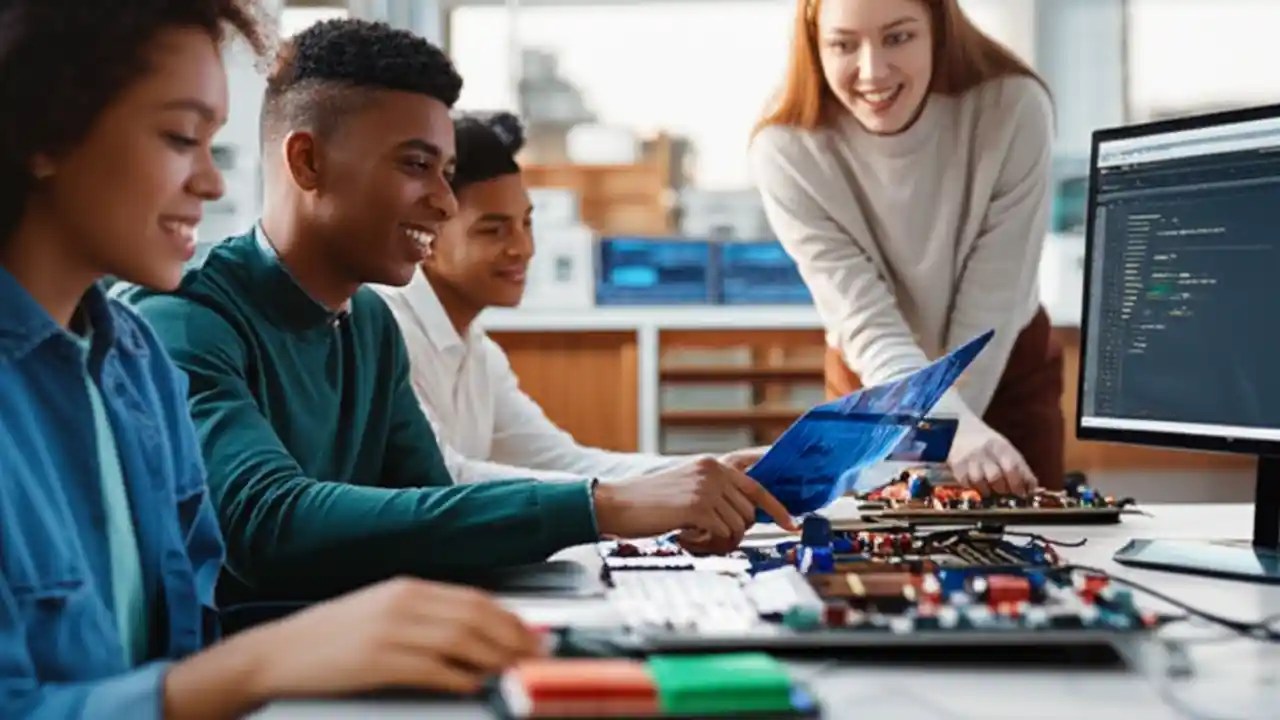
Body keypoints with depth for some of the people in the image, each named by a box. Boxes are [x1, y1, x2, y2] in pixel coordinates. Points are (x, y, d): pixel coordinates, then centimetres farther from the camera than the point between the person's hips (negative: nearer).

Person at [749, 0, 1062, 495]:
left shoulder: (1014, 109, -26)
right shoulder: (785, 153, -26)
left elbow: (991, 304, -22)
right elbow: (866, 323, -30)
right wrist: (955, 433, -47)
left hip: (1008, 370, 0)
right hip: (872, 386, 0)